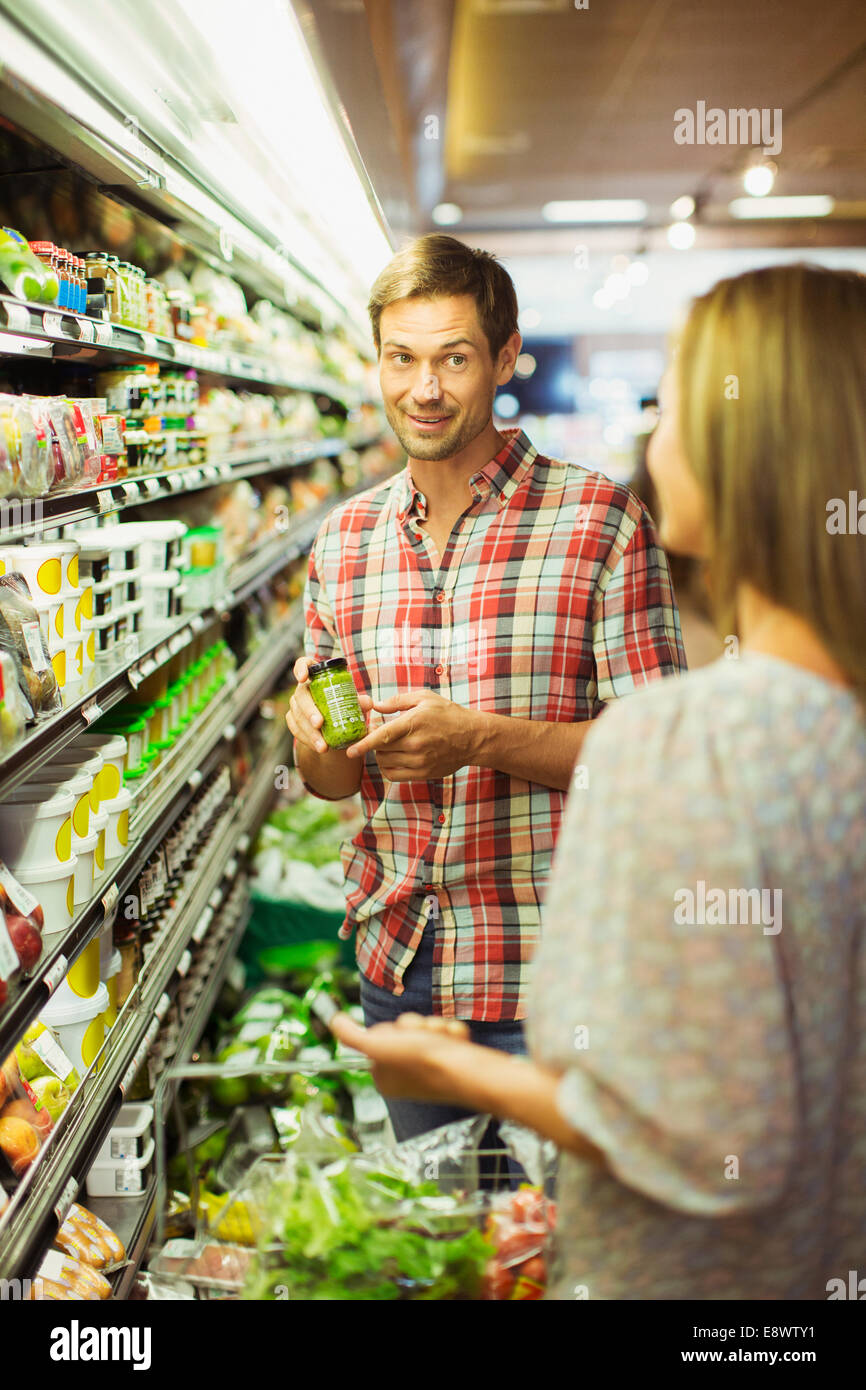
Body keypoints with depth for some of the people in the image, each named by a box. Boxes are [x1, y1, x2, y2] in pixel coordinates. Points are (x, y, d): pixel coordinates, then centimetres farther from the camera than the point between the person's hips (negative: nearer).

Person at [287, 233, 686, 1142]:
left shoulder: (600, 519, -10)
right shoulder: (344, 538, 4)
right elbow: (332, 782, 10)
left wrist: (480, 737, -25)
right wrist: (319, 738, -13)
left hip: (546, 972, -4)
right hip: (396, 968, 5)